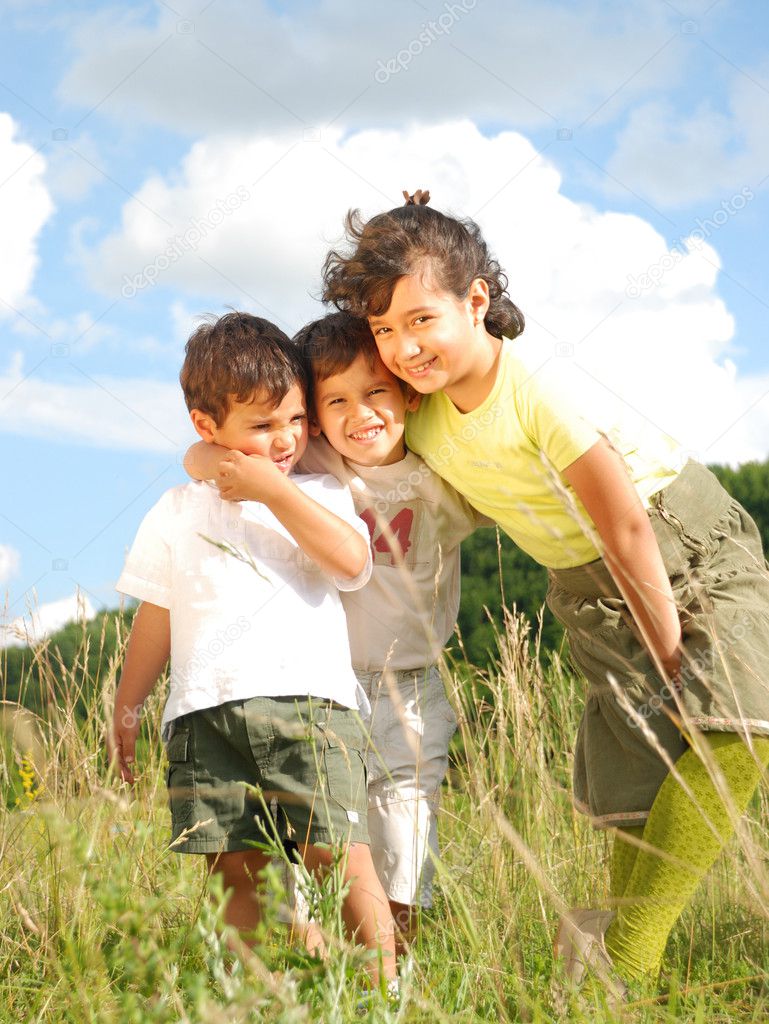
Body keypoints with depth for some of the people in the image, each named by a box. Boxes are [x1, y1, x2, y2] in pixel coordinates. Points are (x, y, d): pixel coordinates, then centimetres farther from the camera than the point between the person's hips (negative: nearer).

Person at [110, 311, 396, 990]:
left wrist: (276, 490, -3)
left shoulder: (319, 494, 15)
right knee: (238, 873, -1)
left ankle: (384, 987, -3)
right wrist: (127, 706, 21)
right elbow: (157, 617, 22)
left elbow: (351, 561, -6)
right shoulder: (178, 513, 17)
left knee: (341, 858, -11)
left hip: (310, 705, -1)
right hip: (206, 714, 1)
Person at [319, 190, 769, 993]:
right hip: (589, 591, 6)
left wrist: (671, 653, -14)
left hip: (691, 549, -6)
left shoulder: (540, 391, -26)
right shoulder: (423, 424, -5)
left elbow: (626, 527, -22)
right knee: (636, 797, -2)